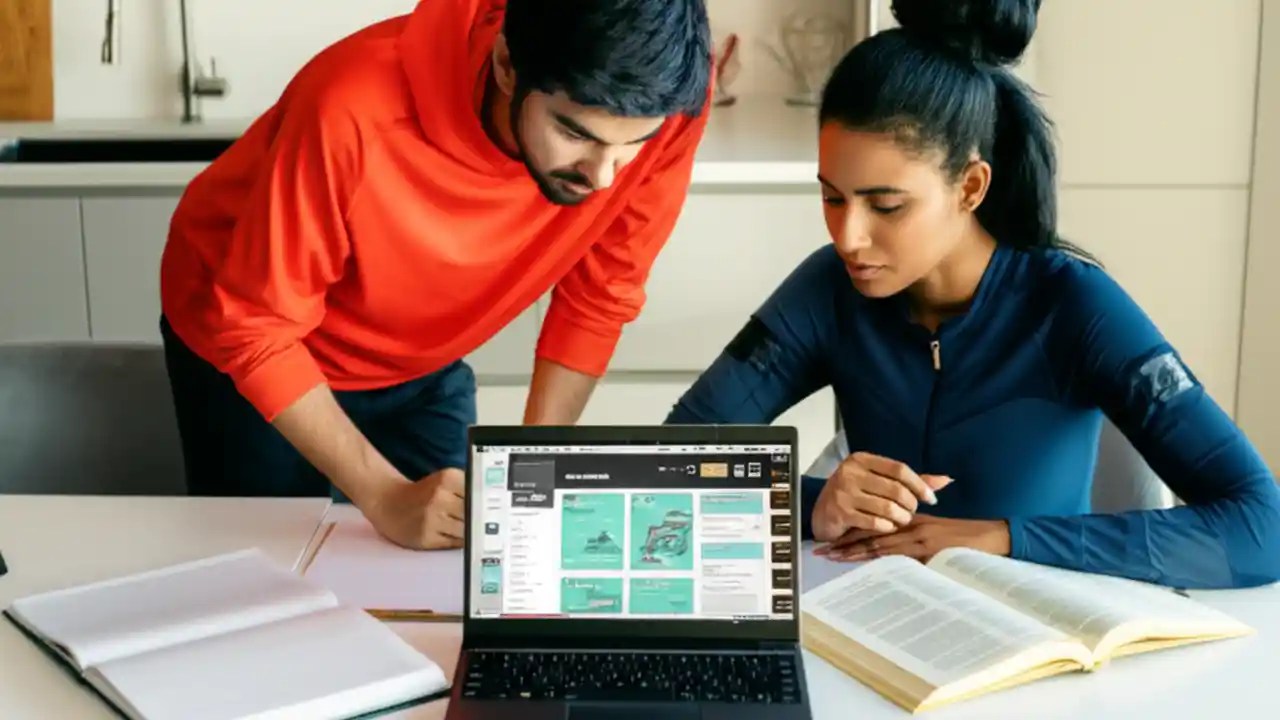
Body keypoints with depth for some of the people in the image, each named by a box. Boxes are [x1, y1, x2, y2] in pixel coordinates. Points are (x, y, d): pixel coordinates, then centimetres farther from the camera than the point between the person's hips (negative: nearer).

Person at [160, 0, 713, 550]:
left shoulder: (664, 106, -29)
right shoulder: (357, 109, -39)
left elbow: (598, 293, -12)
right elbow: (260, 328, -27)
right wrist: (385, 496, -34)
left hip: (420, 364, 3)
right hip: (250, 353, -3)